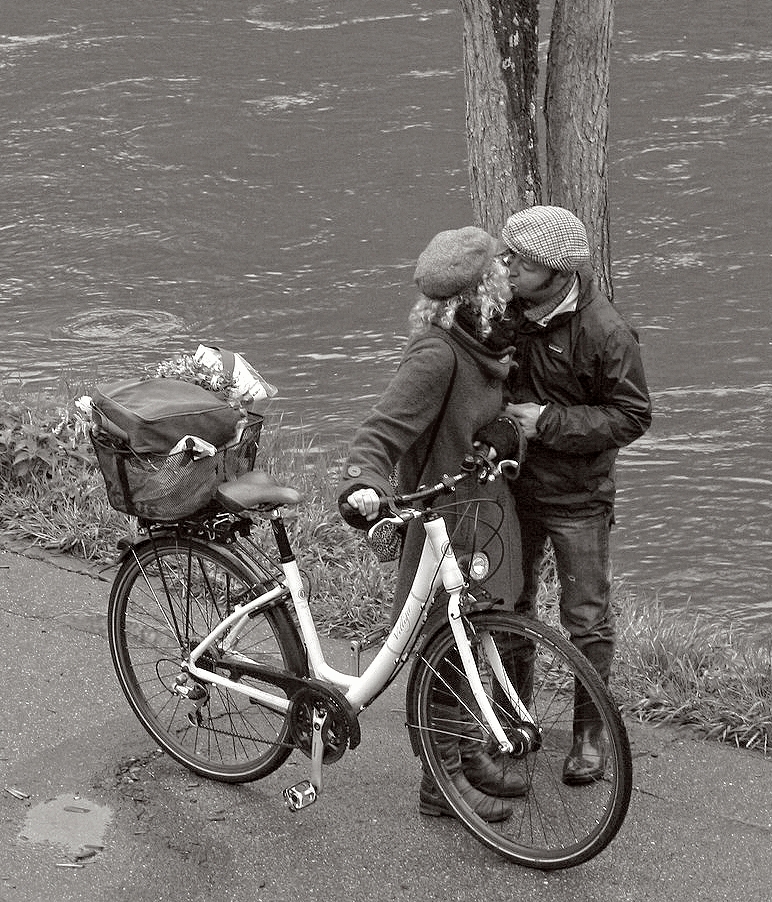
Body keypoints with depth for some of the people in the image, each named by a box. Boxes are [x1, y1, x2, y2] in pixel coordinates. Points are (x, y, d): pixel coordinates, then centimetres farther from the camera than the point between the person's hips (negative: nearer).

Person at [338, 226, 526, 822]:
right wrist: (363, 485, -46)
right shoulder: (436, 354, -25)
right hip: (445, 514, -9)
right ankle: (442, 784, 16)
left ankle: (469, 753, 36)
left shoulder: (480, 341, 3)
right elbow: (383, 430, -31)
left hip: (481, 502, 9)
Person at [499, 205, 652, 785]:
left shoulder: (605, 332, -20)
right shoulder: (508, 309, -4)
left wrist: (549, 422, -22)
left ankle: (590, 733, 21)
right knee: (511, 606, 16)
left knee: (588, 619, 4)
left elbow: (632, 416, -16)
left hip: (578, 497, -5)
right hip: (514, 484, 5)